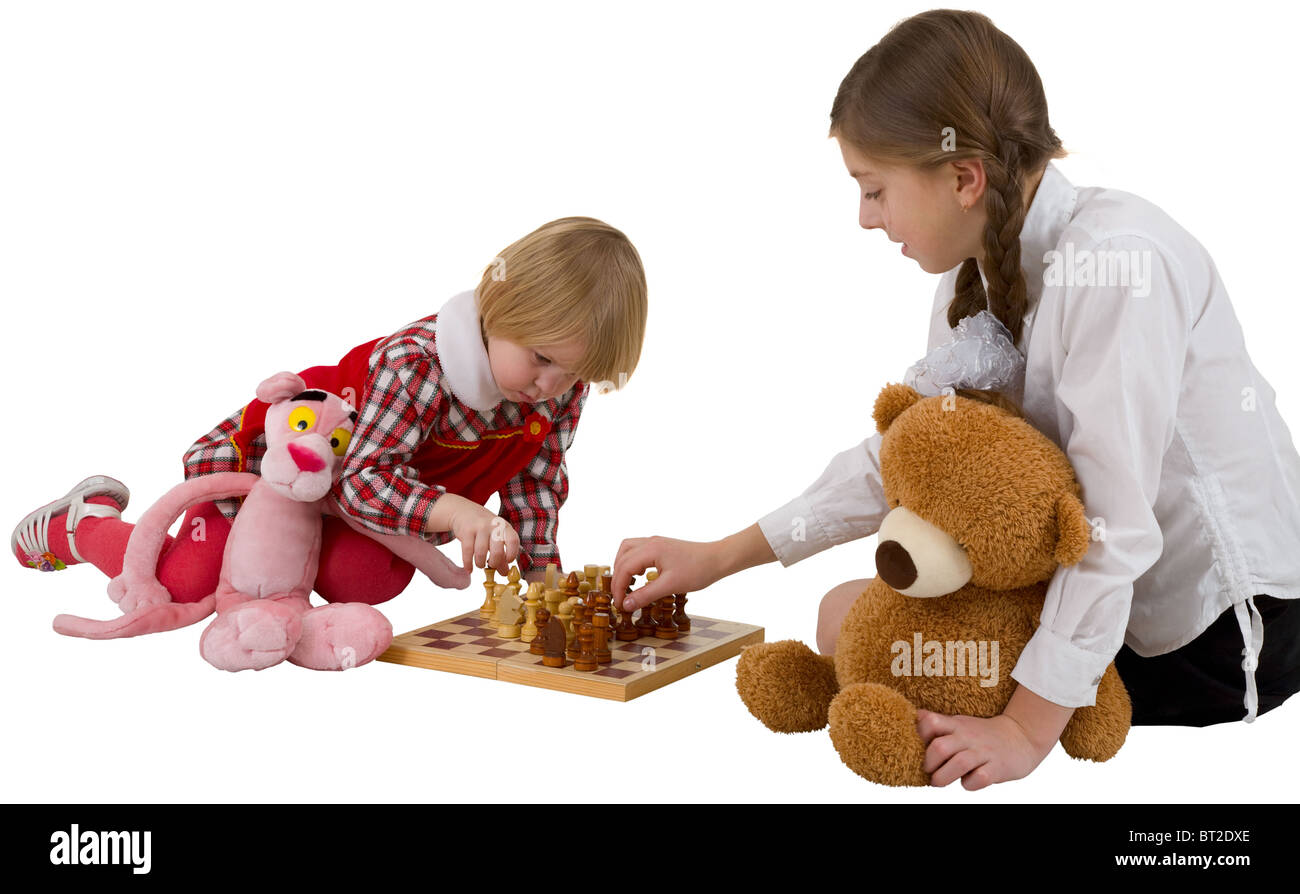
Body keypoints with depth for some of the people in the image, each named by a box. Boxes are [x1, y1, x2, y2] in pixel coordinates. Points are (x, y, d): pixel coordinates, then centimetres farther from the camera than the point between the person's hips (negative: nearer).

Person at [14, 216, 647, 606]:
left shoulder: (563, 389, -18)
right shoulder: (414, 362, -40)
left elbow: (536, 478, -4)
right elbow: (367, 478, -42)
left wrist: (541, 570, -7)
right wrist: (456, 511, -57)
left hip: (370, 485, 7)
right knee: (184, 584, -14)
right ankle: (83, 521, 17)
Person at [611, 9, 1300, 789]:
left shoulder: (1114, 260, -27)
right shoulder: (978, 271, -1)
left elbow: (1115, 521, -29)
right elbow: (902, 453, 6)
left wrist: (1027, 730, -27)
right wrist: (718, 558, 4)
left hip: (1224, 629, -8)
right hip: (1092, 586, 8)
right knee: (847, 614, 4)